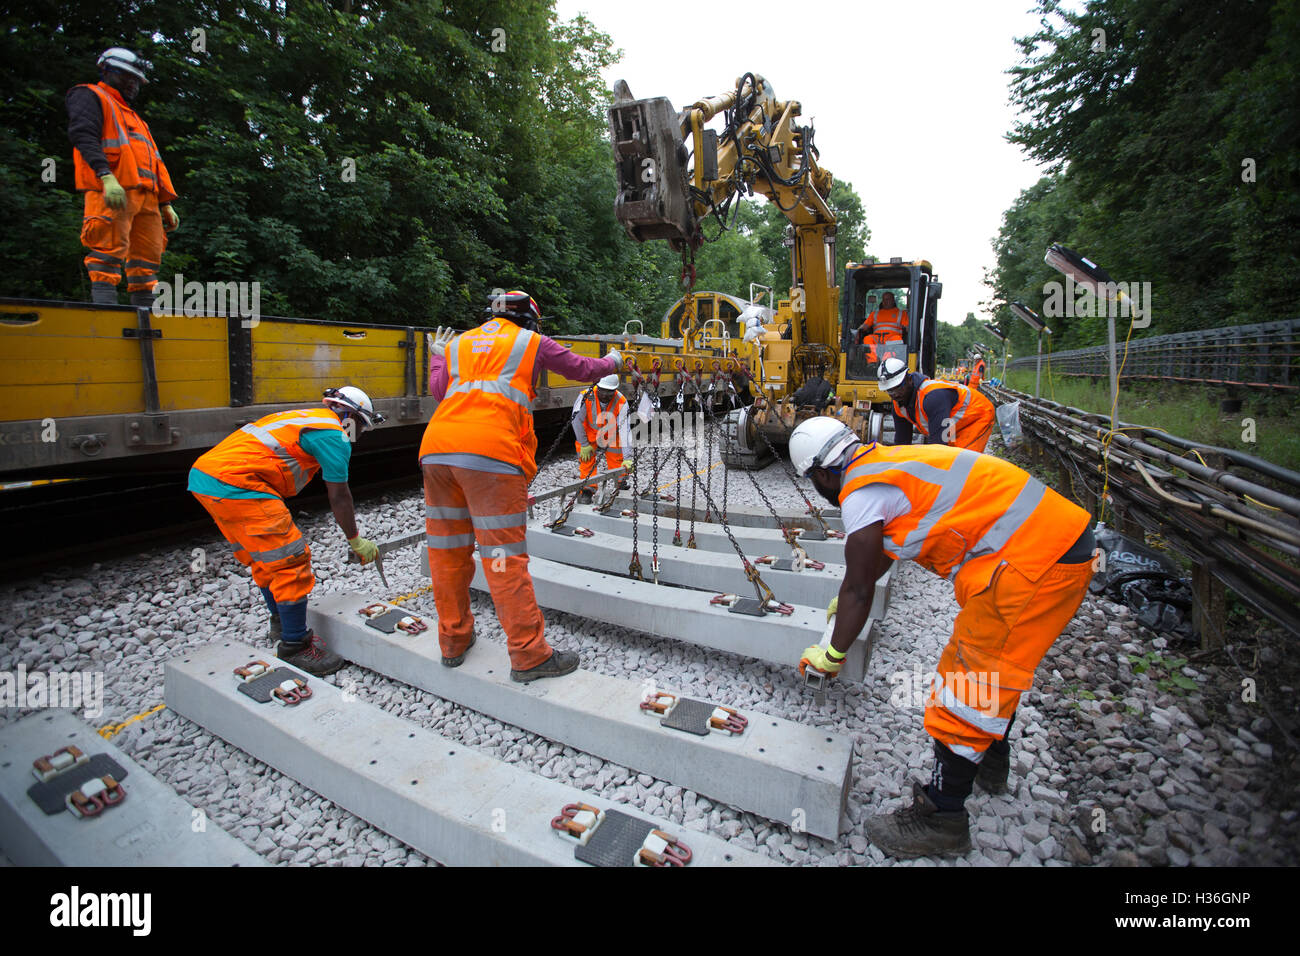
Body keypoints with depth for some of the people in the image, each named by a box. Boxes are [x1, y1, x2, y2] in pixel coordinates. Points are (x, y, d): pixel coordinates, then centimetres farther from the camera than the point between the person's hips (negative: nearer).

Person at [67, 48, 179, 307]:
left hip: (146, 195, 7)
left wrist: (166, 203, 18)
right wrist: (106, 176, -21)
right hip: (112, 190, -7)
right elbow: (82, 135, -5)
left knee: (149, 255, 0)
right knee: (110, 247, -17)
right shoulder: (90, 96, 13)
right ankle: (105, 306, -24)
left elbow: (155, 162, 30)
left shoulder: (134, 118, 36)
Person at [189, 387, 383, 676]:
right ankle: (295, 647, 4)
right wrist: (356, 541, 9)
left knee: (264, 558, 22)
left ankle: (283, 623, 39)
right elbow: (339, 496, -2)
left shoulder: (307, 418, 24)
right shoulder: (334, 434, -4)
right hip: (235, 482, -10)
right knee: (291, 560, -4)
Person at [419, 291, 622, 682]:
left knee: (448, 550, 13)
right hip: (490, 451, -5)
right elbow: (582, 369, 25)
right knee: (504, 554, -4)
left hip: (436, 447, 5)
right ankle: (529, 655, 3)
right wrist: (612, 361, 46)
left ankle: (454, 641, 27)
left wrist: (437, 357, 35)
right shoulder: (531, 341, 18)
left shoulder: (458, 343, 27)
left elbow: (438, 390, 15)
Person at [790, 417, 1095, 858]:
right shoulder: (885, 461, 15)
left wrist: (832, 656, 8)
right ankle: (990, 759, 47)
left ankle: (941, 818, 13)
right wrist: (848, 599, 42)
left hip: (1030, 562, -10)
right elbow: (882, 552, 30)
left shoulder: (861, 494, -15)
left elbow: (858, 589, -7)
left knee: (971, 676, -1)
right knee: (995, 661, 25)